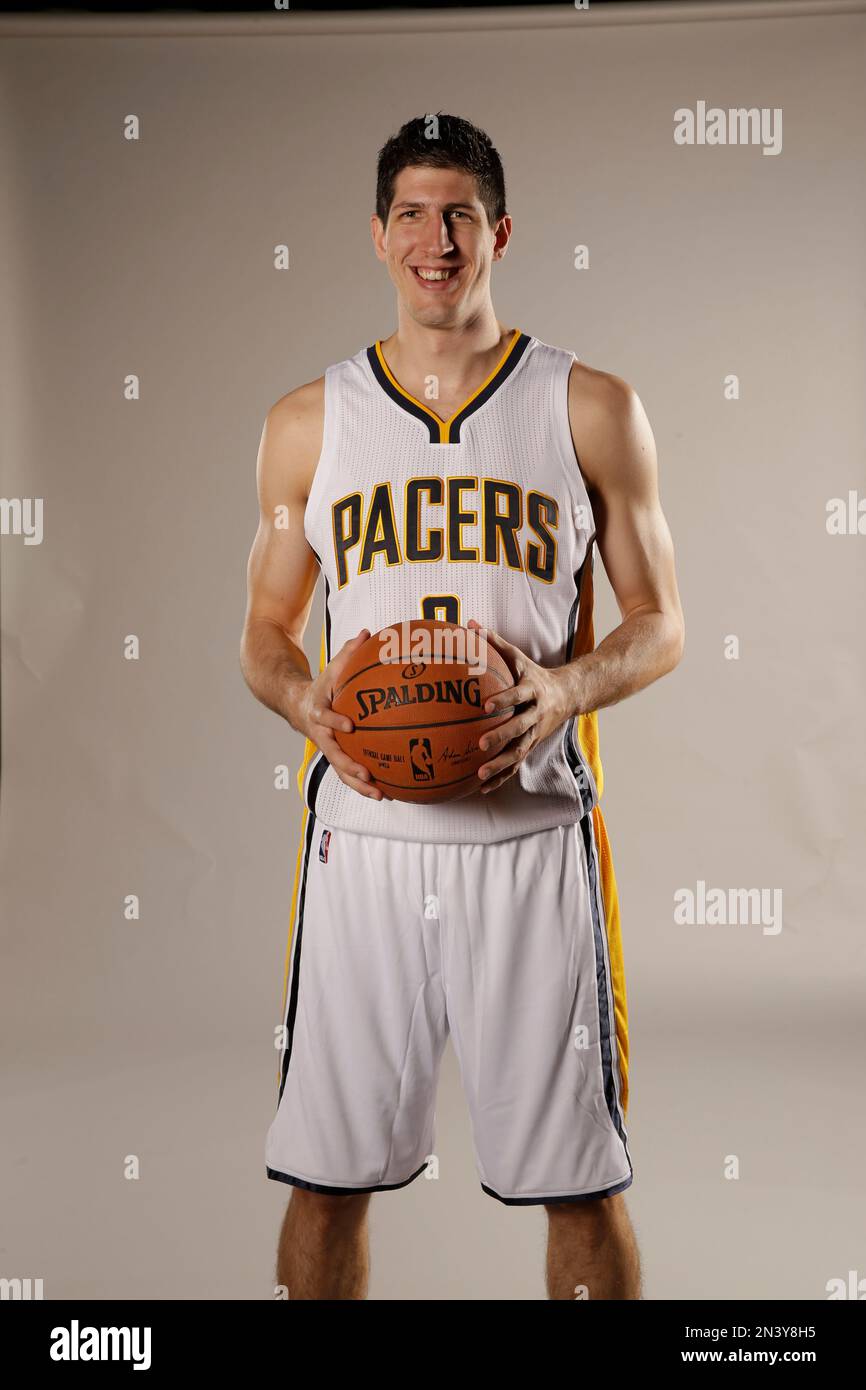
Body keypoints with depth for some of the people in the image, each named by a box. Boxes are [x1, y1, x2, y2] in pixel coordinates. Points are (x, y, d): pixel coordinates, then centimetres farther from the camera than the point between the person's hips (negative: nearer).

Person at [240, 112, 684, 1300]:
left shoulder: (593, 410, 5)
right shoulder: (308, 422, 9)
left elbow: (659, 624, 6)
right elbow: (265, 633, 13)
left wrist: (567, 688, -14)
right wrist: (304, 701, -9)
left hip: (535, 832, -1)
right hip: (363, 830, 2)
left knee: (580, 1179, 7)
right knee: (326, 1172, 8)